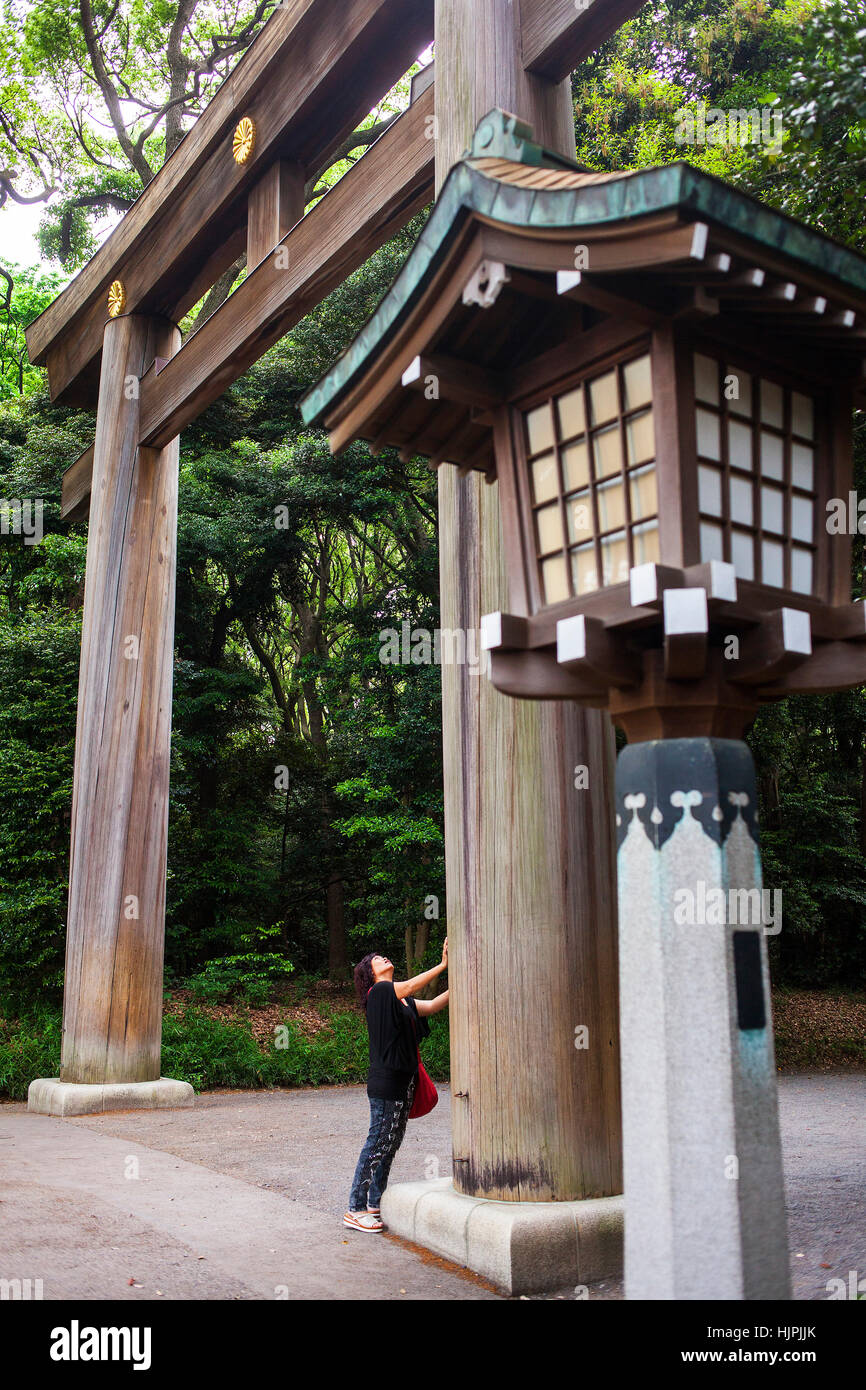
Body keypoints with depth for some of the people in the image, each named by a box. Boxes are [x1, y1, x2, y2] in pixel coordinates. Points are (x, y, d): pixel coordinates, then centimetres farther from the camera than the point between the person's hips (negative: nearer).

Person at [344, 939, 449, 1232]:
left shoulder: (402, 1001, 19)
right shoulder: (378, 991, -7)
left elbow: (433, 1005, 12)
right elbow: (409, 987, -21)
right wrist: (442, 965, -24)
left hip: (403, 1081, 9)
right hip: (385, 1080, -9)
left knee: (392, 1142, 12)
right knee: (378, 1142, -7)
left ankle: (375, 1204, 20)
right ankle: (355, 1210, -1)